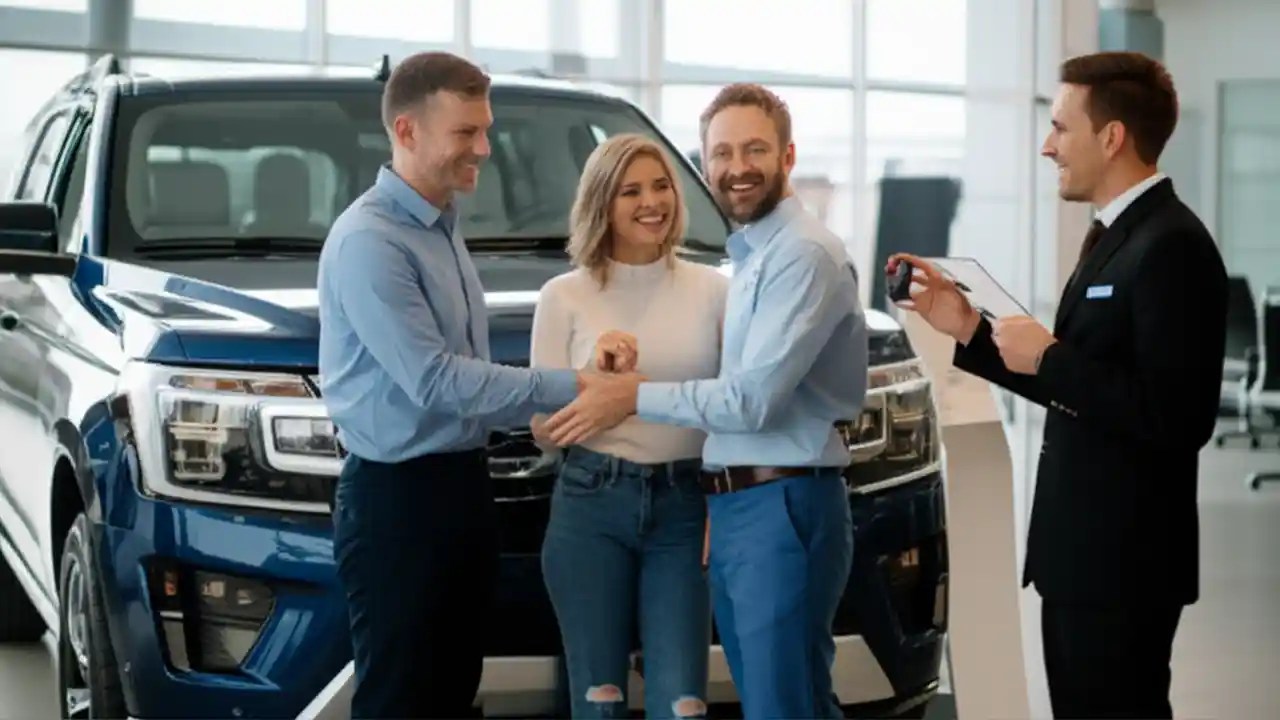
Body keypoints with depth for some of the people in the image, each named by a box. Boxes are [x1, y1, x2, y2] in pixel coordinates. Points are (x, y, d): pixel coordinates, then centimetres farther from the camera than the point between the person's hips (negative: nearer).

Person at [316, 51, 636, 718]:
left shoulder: (443, 226, 12)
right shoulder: (368, 241, -17)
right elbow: (435, 382, -22)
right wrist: (572, 387, -19)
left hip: (460, 485, 9)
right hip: (396, 496, -9)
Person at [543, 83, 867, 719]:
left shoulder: (803, 253, -12)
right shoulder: (750, 257, 19)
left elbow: (754, 400, -18)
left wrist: (634, 398, -9)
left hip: (782, 507, -10)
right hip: (734, 509, 10)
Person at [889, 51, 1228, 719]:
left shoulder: (1171, 247, -18)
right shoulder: (1114, 236, 14)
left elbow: (1176, 420, -26)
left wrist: (1047, 358, -19)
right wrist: (969, 330, 9)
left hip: (1122, 559, -10)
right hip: (1082, 550, 10)